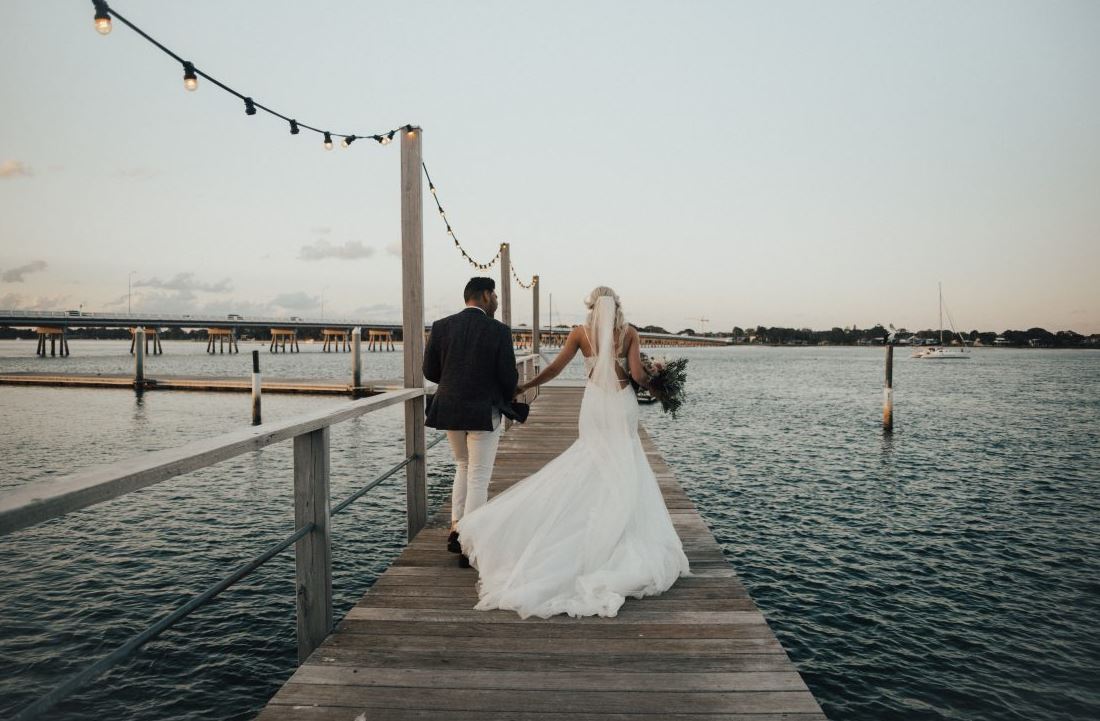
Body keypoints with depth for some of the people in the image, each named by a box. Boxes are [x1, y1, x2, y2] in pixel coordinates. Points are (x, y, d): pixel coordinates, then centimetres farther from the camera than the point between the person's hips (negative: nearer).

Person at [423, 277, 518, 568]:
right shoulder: (499, 330, -10)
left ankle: (456, 529, 21)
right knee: (478, 478, 6)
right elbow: (508, 376, -8)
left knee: (463, 466, 25)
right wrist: (505, 400, 13)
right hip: (484, 412, -4)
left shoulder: (441, 326, -1)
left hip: (449, 410, 4)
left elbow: (430, 371, 2)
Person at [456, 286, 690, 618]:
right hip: (622, 406, -1)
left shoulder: (580, 332, 0)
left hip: (594, 404, 1)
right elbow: (637, 374, -10)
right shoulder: (629, 333, -3)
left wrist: (523, 386, 8)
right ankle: (620, 541, 9)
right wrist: (653, 382, 12)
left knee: (595, 469, 13)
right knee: (624, 476, 7)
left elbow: (554, 369, -2)